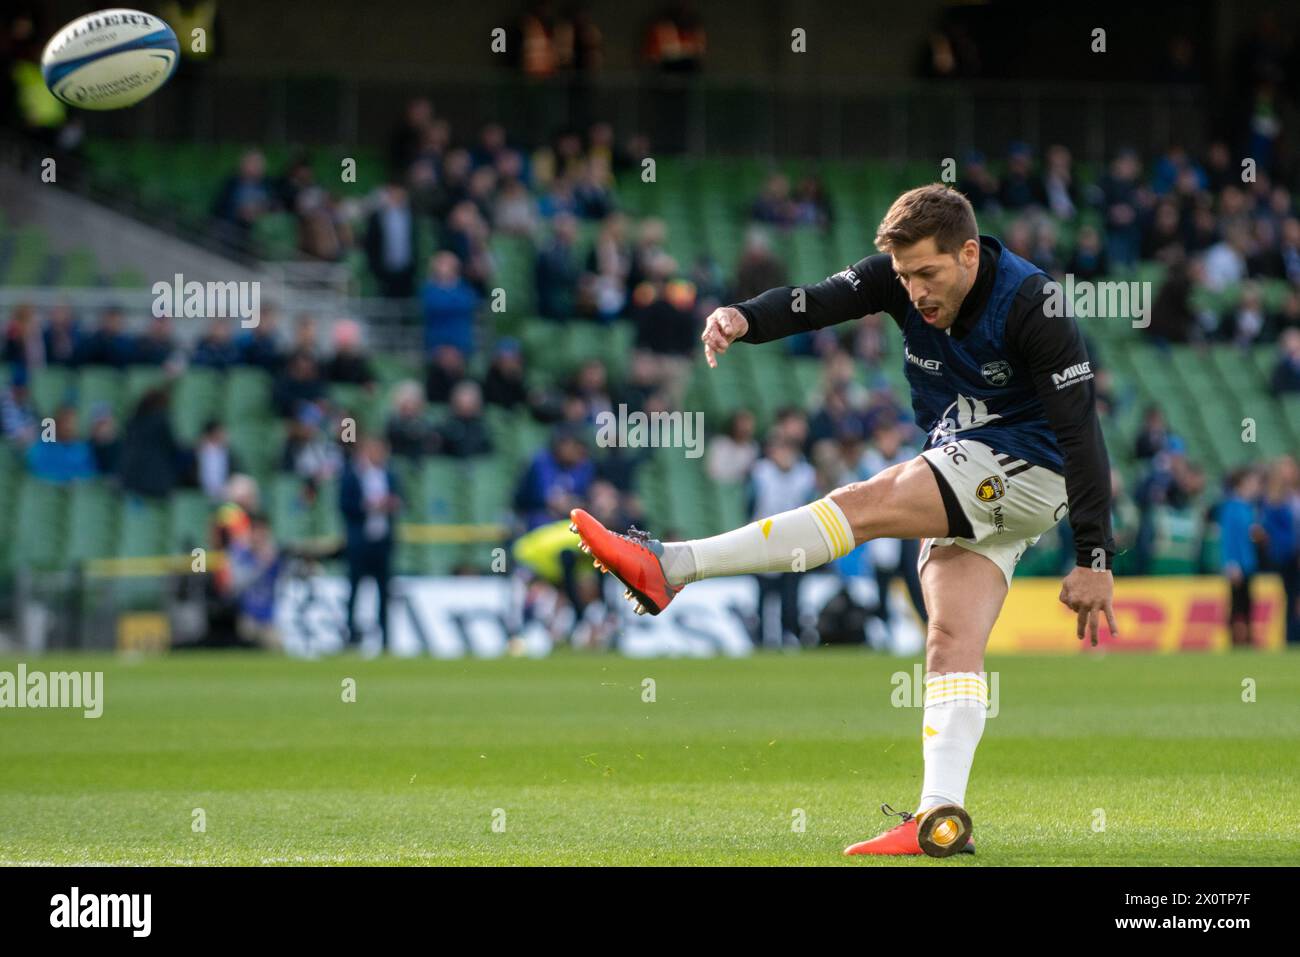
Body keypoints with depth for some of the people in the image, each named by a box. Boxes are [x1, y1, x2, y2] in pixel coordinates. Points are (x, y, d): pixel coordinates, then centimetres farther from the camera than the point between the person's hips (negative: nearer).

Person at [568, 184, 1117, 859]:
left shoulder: (1033, 307, -20)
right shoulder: (904, 274, -3)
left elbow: (1080, 434, -20)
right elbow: (820, 302, -18)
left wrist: (1093, 560, -22)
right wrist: (745, 318, -42)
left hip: (1028, 468, -7)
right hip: (965, 486, 7)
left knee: (864, 504, -22)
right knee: (951, 643, -7)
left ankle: (669, 566, -25)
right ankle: (941, 819, -17)